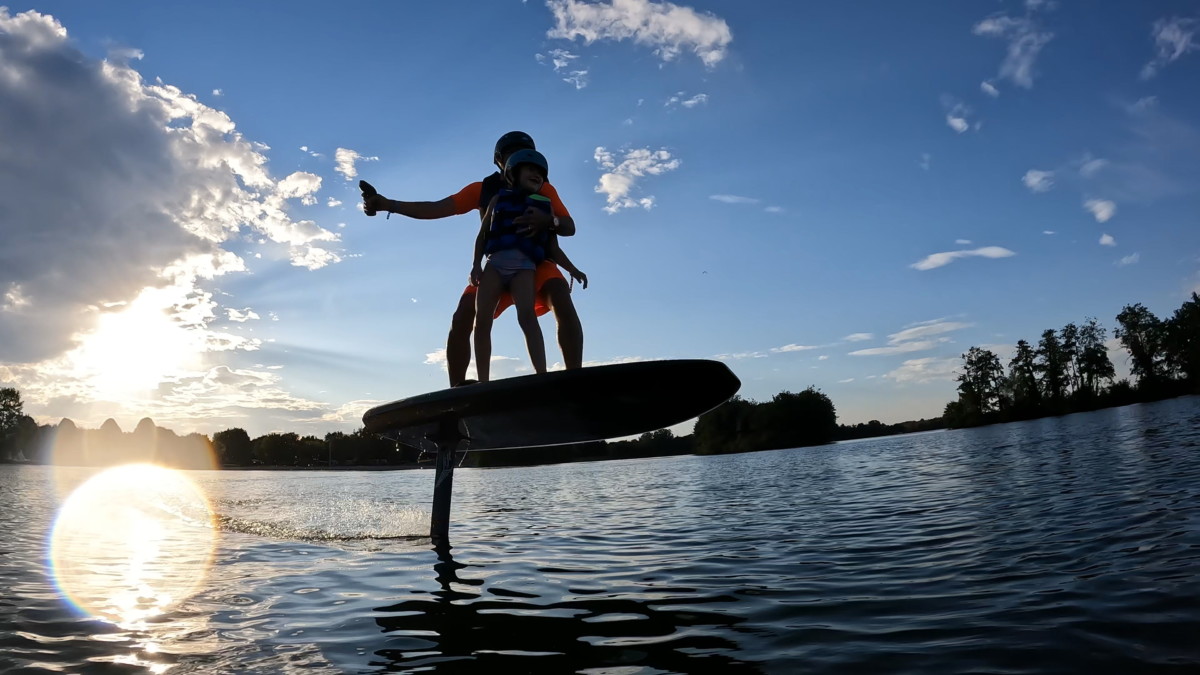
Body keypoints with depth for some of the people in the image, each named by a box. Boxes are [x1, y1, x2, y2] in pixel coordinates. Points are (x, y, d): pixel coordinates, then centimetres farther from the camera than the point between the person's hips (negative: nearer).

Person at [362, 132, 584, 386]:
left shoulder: (542, 189, 2)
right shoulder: (484, 189, 4)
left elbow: (569, 227, -9)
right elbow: (436, 208, -3)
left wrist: (548, 221, -34)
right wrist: (387, 204, -15)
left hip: (535, 262, -2)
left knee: (562, 300, -33)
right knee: (461, 319, -18)